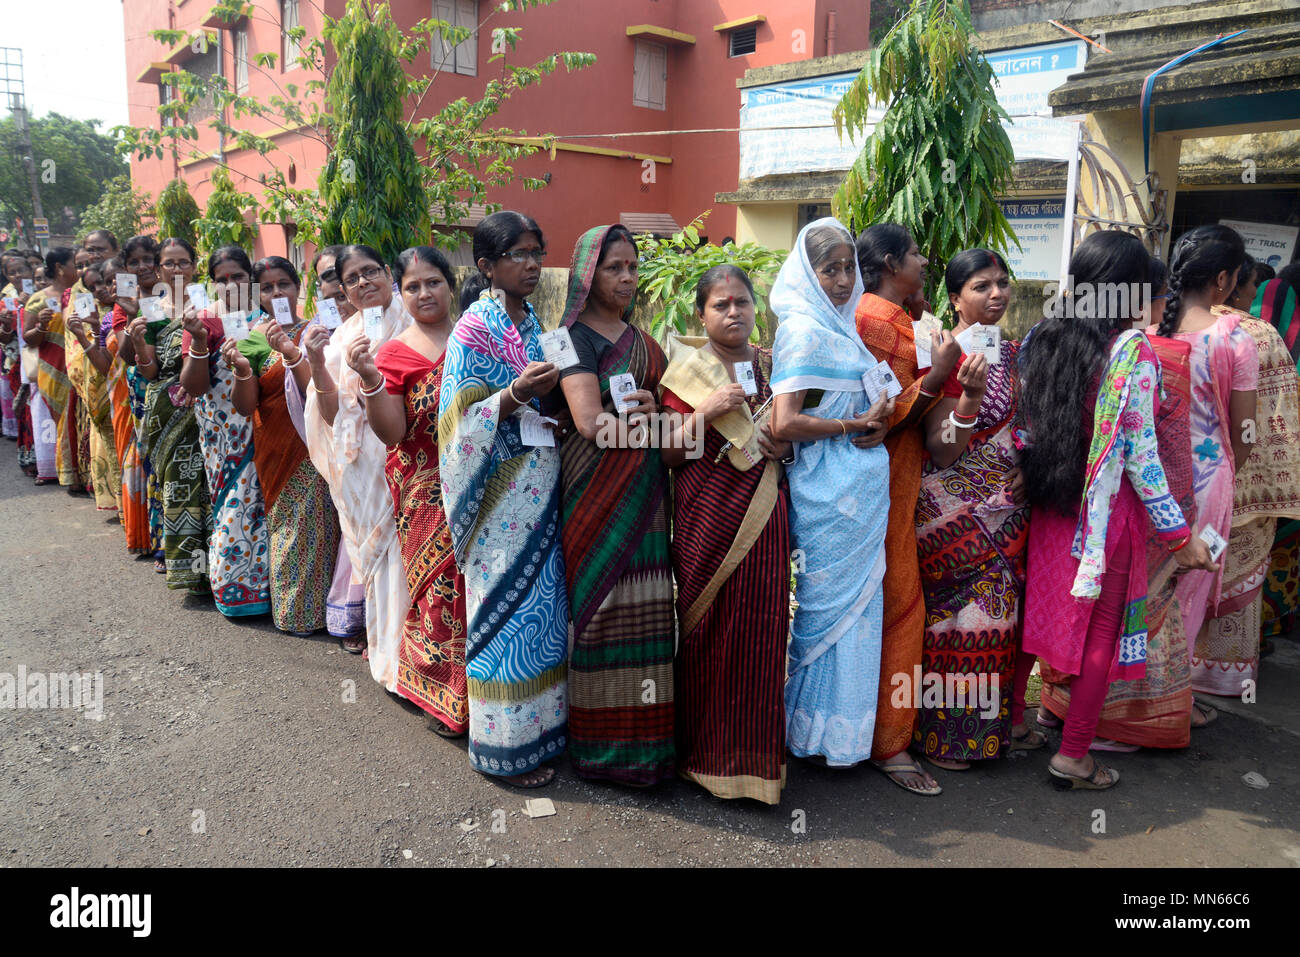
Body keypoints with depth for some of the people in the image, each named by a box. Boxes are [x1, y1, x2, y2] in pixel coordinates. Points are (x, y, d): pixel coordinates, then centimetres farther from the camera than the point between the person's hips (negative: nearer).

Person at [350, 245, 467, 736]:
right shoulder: (394, 354, -1)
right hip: (428, 493, -3)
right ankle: (442, 699, 18)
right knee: (441, 587, -1)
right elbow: (392, 433, -9)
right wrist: (370, 380, -21)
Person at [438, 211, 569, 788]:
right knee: (508, 606, 1)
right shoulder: (474, 329, -9)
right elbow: (462, 420, -15)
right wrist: (514, 396, -27)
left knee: (541, 601, 13)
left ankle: (542, 721, 29)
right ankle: (506, 745, 16)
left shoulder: (535, 322, 11)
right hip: (502, 494, -7)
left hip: (540, 488, 7)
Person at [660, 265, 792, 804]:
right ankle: (706, 753, 17)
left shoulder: (772, 366, 13)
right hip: (707, 518, -3)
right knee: (709, 630, 0)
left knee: (761, 629, 3)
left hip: (764, 518, 3)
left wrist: (788, 448, 1)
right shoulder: (686, 371, 2)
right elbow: (667, 454, -2)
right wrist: (705, 412, -16)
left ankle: (754, 754, 19)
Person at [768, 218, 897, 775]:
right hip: (832, 493, -9)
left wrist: (875, 424, 2)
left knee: (855, 600, 16)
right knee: (835, 603, 2)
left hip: (861, 487, 9)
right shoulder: (805, 331, -15)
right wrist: (855, 425, -14)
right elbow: (783, 424, -24)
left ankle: (839, 727, 30)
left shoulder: (842, 327, 13)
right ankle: (827, 732, 18)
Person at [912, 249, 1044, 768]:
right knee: (962, 613, -3)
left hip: (1005, 505, 7)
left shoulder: (1009, 351, 10)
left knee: (1005, 606, 11)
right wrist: (970, 395, -31)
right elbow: (941, 454, -18)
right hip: (956, 506, -7)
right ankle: (942, 733, 14)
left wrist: (1026, 469, 3)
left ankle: (1001, 719, 28)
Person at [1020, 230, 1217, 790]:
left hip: (1048, 507, 6)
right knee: (1102, 631, 8)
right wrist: (1179, 535, -8)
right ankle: (1073, 755, 17)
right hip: (1109, 512, -5)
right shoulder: (1132, 351, -14)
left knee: (1047, 612, 20)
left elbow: (1021, 433, 4)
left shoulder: (1038, 340, 1)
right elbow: (1139, 455, -15)